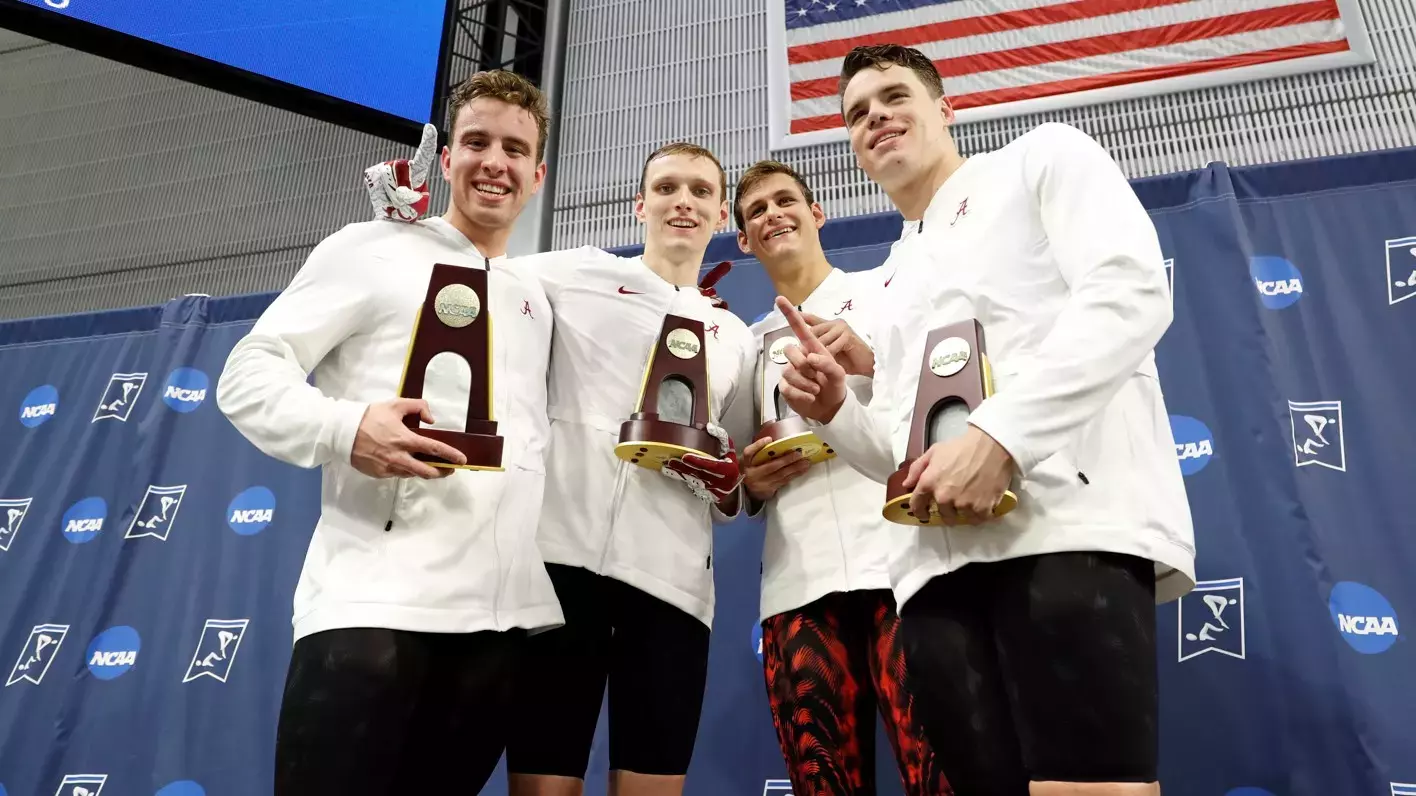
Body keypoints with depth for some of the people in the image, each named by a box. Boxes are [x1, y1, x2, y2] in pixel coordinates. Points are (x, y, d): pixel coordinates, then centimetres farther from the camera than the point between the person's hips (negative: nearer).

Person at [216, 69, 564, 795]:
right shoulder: (372, 249, 5)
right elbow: (248, 374, 0)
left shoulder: (534, 297, 21)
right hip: (375, 604, -5)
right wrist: (346, 429, -20)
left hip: (506, 615, 5)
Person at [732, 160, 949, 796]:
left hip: (903, 559, -3)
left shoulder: (891, 288, 14)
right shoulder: (748, 342, 23)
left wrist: (873, 361, -9)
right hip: (798, 585, 4)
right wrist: (752, 484, 2)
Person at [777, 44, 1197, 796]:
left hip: (1071, 525, -6)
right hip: (938, 562, 6)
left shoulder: (1042, 157, 14)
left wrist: (1000, 436, -16)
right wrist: (836, 410, 5)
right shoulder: (894, 283, 30)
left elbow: (1130, 292, -5)